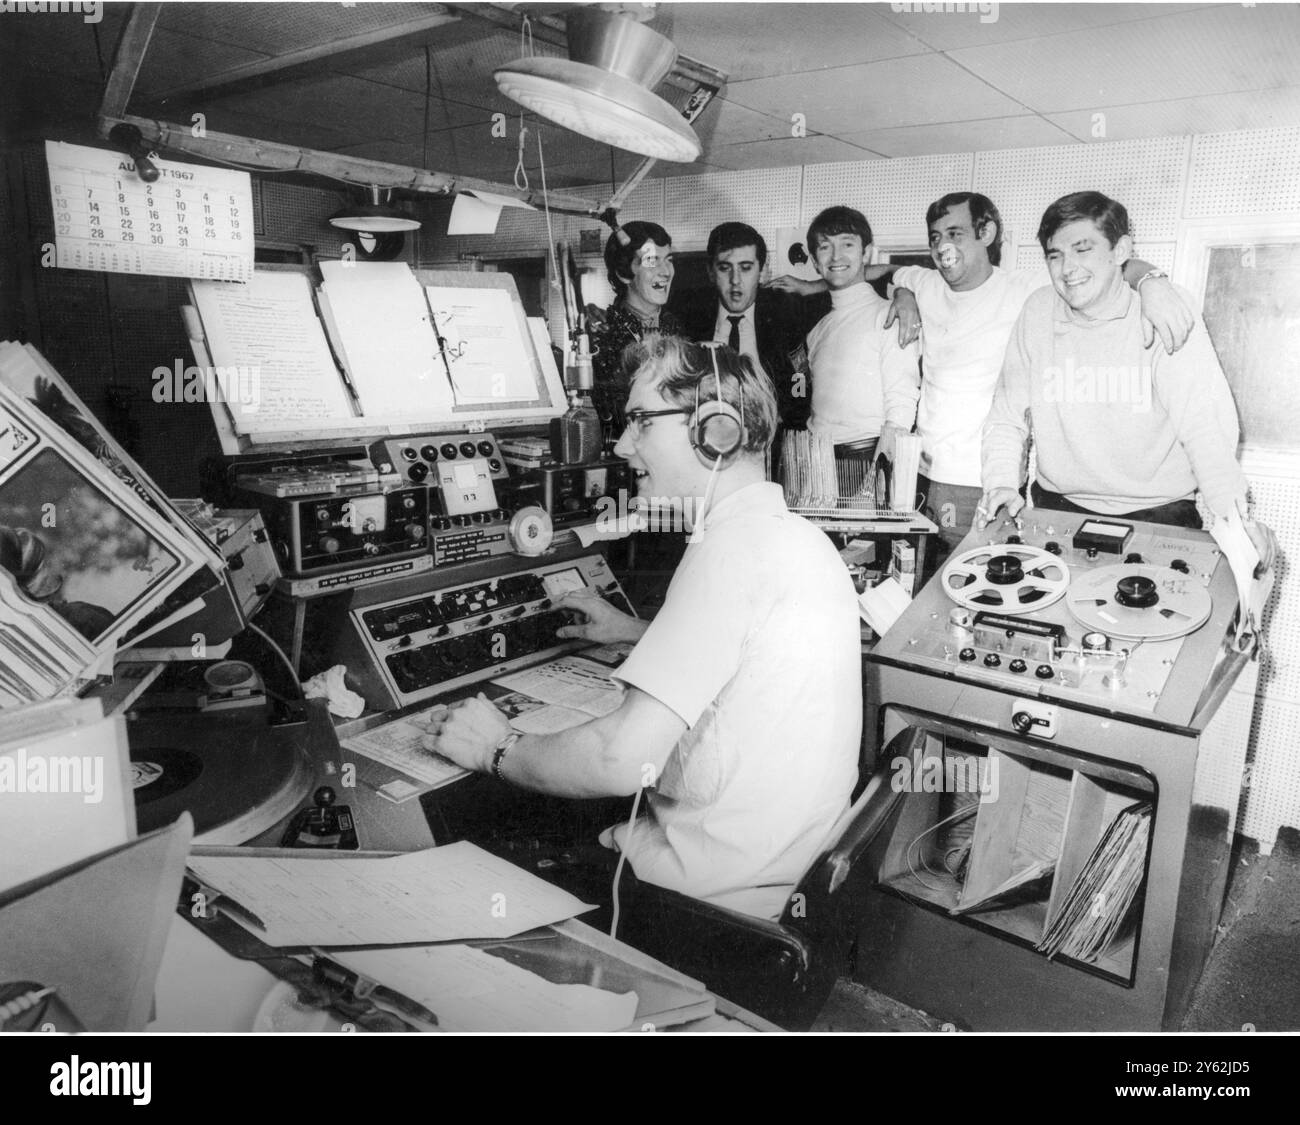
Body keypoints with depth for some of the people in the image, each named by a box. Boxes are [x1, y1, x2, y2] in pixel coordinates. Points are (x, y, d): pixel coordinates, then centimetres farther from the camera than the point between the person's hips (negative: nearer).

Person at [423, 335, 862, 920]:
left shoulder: (733, 550, -23)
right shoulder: (802, 537, 7)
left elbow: (625, 760, -29)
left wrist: (497, 751, -12)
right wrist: (634, 632, 26)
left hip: (713, 891, -9)